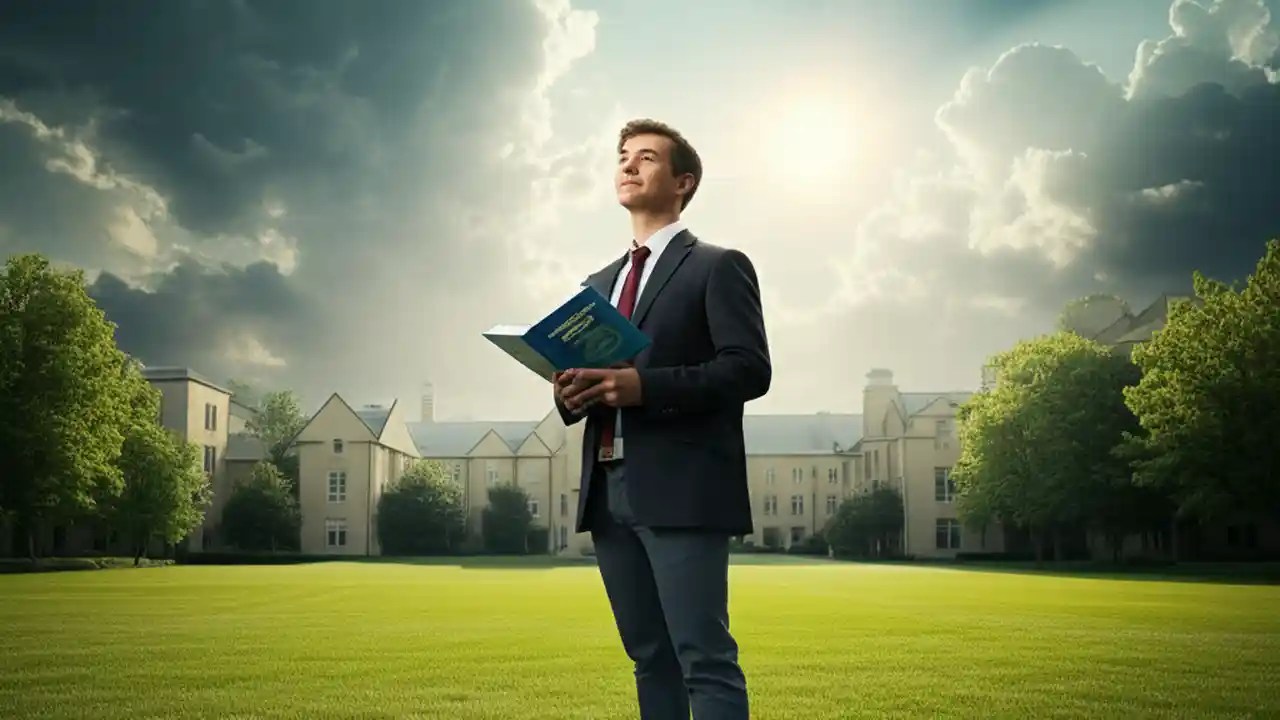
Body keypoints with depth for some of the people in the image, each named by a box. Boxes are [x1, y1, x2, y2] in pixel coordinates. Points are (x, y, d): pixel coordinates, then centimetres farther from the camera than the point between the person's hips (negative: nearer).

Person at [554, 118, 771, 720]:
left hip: (682, 491, -7)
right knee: (650, 658, 9)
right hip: (609, 494, 7)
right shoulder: (599, 283, 23)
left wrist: (644, 385, -19)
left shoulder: (718, 266, 2)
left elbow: (750, 369, -10)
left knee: (705, 660, -9)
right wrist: (571, 393, -1)